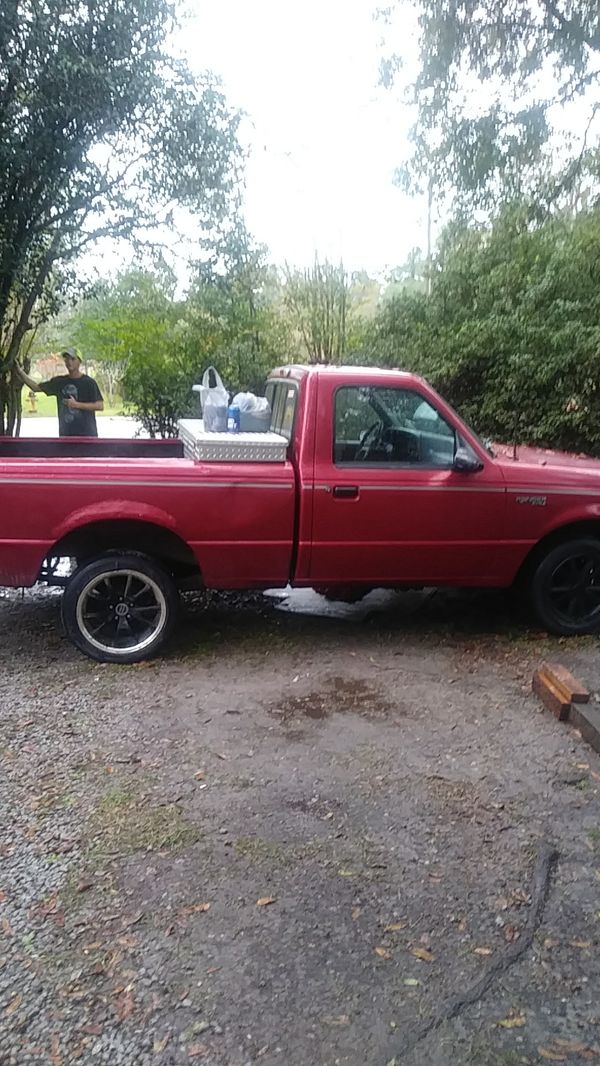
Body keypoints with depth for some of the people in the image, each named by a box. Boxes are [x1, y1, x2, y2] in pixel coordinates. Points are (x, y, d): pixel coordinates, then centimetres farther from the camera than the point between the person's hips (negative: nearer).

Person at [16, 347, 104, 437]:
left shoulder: (88, 382, -4)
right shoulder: (60, 382, 10)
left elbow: (100, 406, -9)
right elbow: (36, 387, 14)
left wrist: (77, 404, -15)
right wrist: (20, 372, 3)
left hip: (86, 434, -5)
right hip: (65, 434, 5)